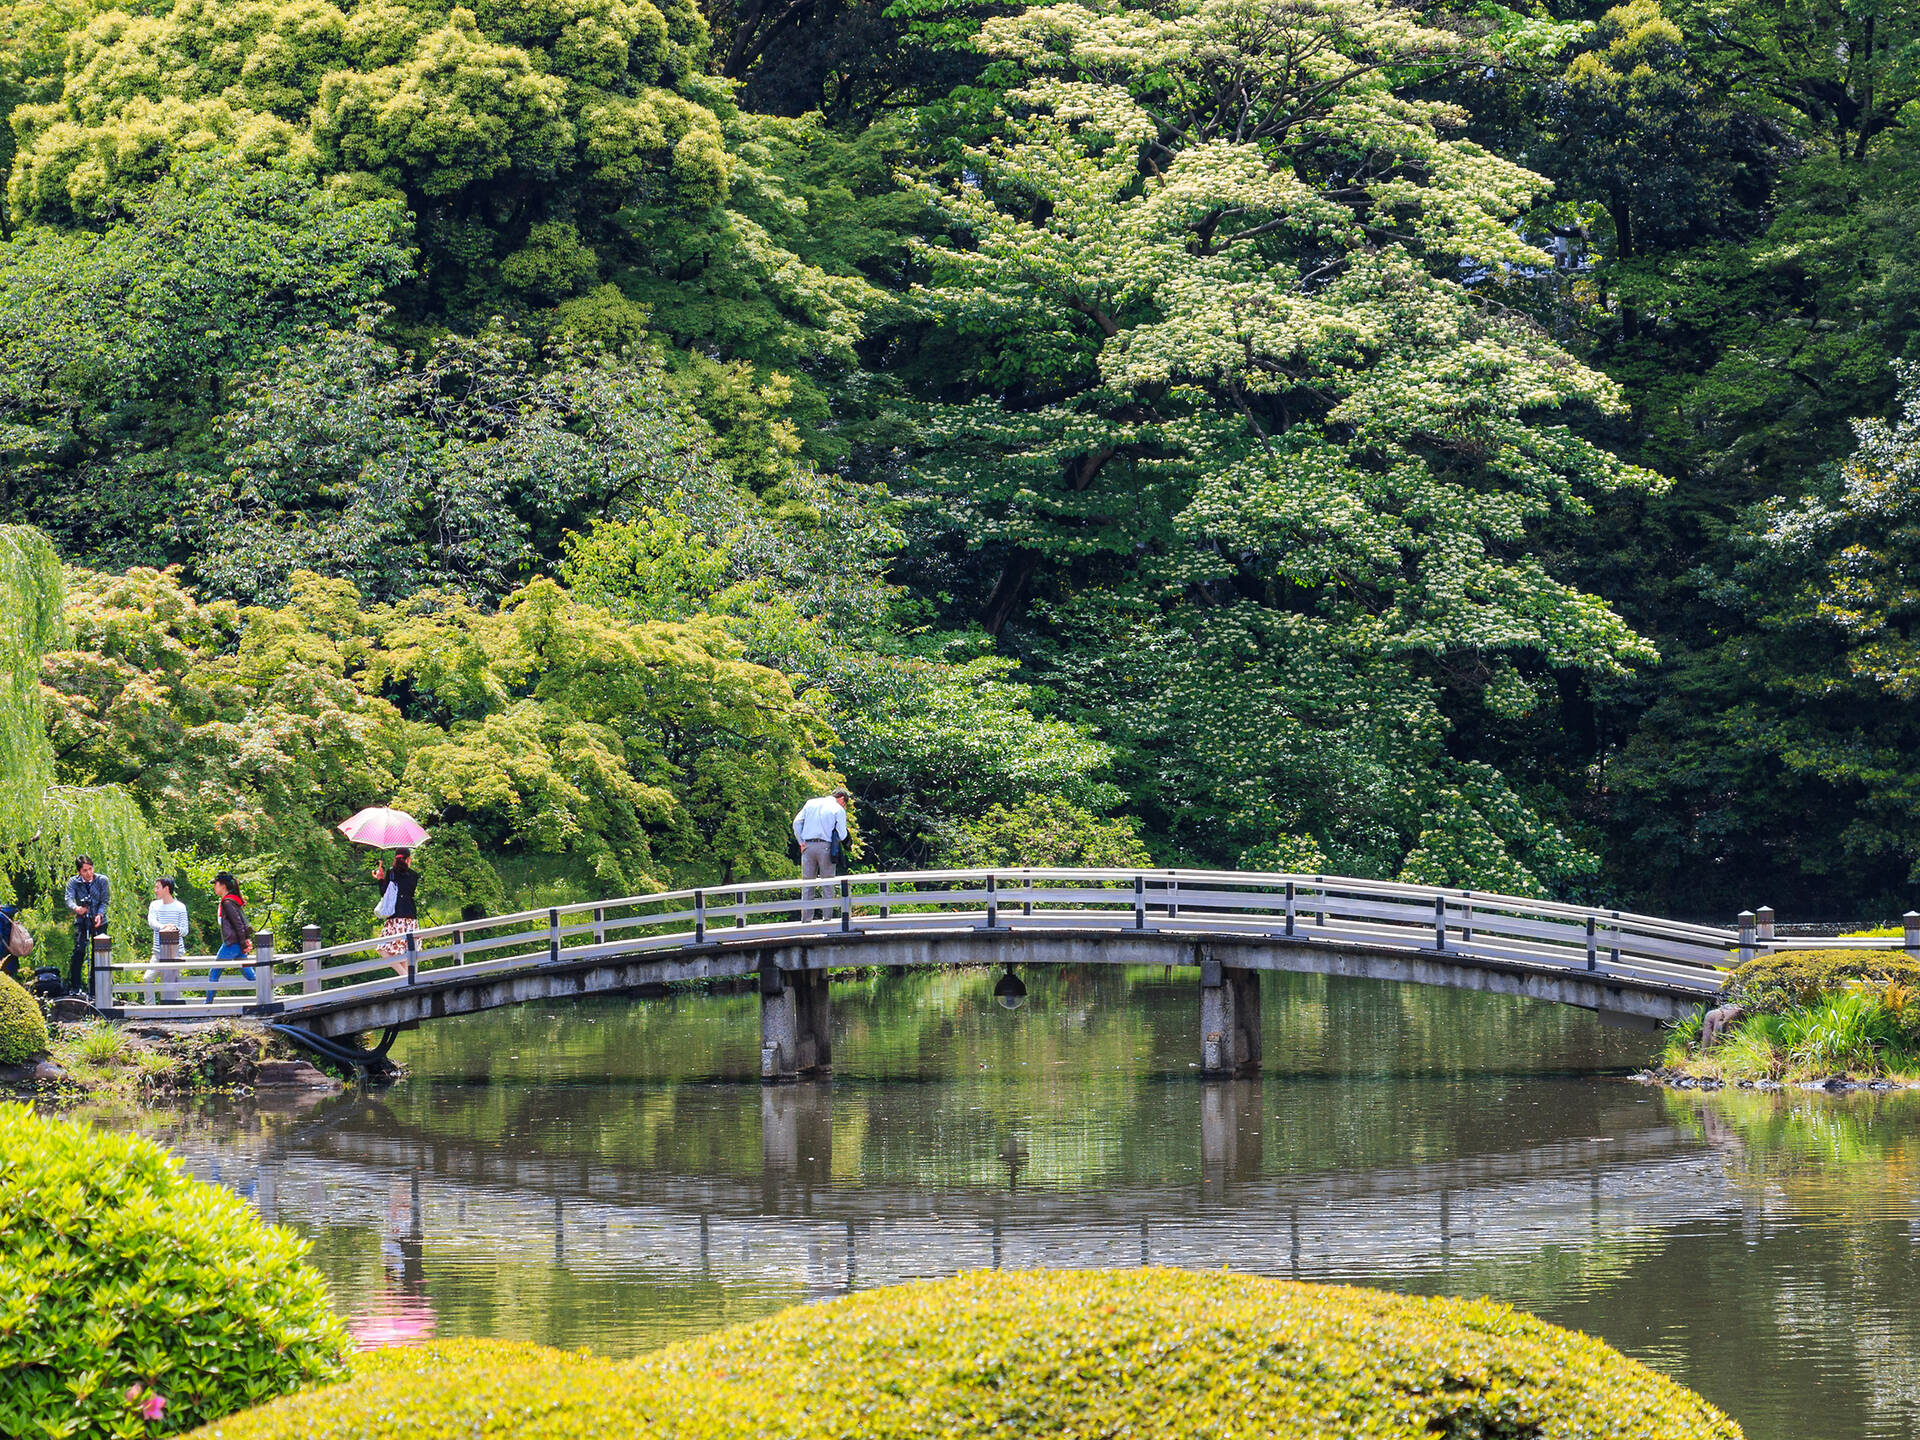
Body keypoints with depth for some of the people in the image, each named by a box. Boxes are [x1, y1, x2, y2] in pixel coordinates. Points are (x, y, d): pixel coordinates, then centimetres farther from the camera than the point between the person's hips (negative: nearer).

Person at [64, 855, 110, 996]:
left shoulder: (102, 880, -1)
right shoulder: (73, 882, -3)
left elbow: (105, 901, -5)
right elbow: (69, 899, -17)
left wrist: (99, 914, -24)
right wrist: (76, 908, -40)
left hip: (99, 921, 1)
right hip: (81, 921, -1)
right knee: (79, 950, -14)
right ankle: (75, 987, -12)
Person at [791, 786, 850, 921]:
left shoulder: (811, 803, 13)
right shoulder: (839, 809, 0)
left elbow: (797, 822, 7)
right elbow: (842, 835, -5)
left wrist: (801, 842, 6)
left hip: (808, 846, 4)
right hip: (826, 846, -4)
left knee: (807, 884, 7)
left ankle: (806, 918, 5)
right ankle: (826, 917, -1)